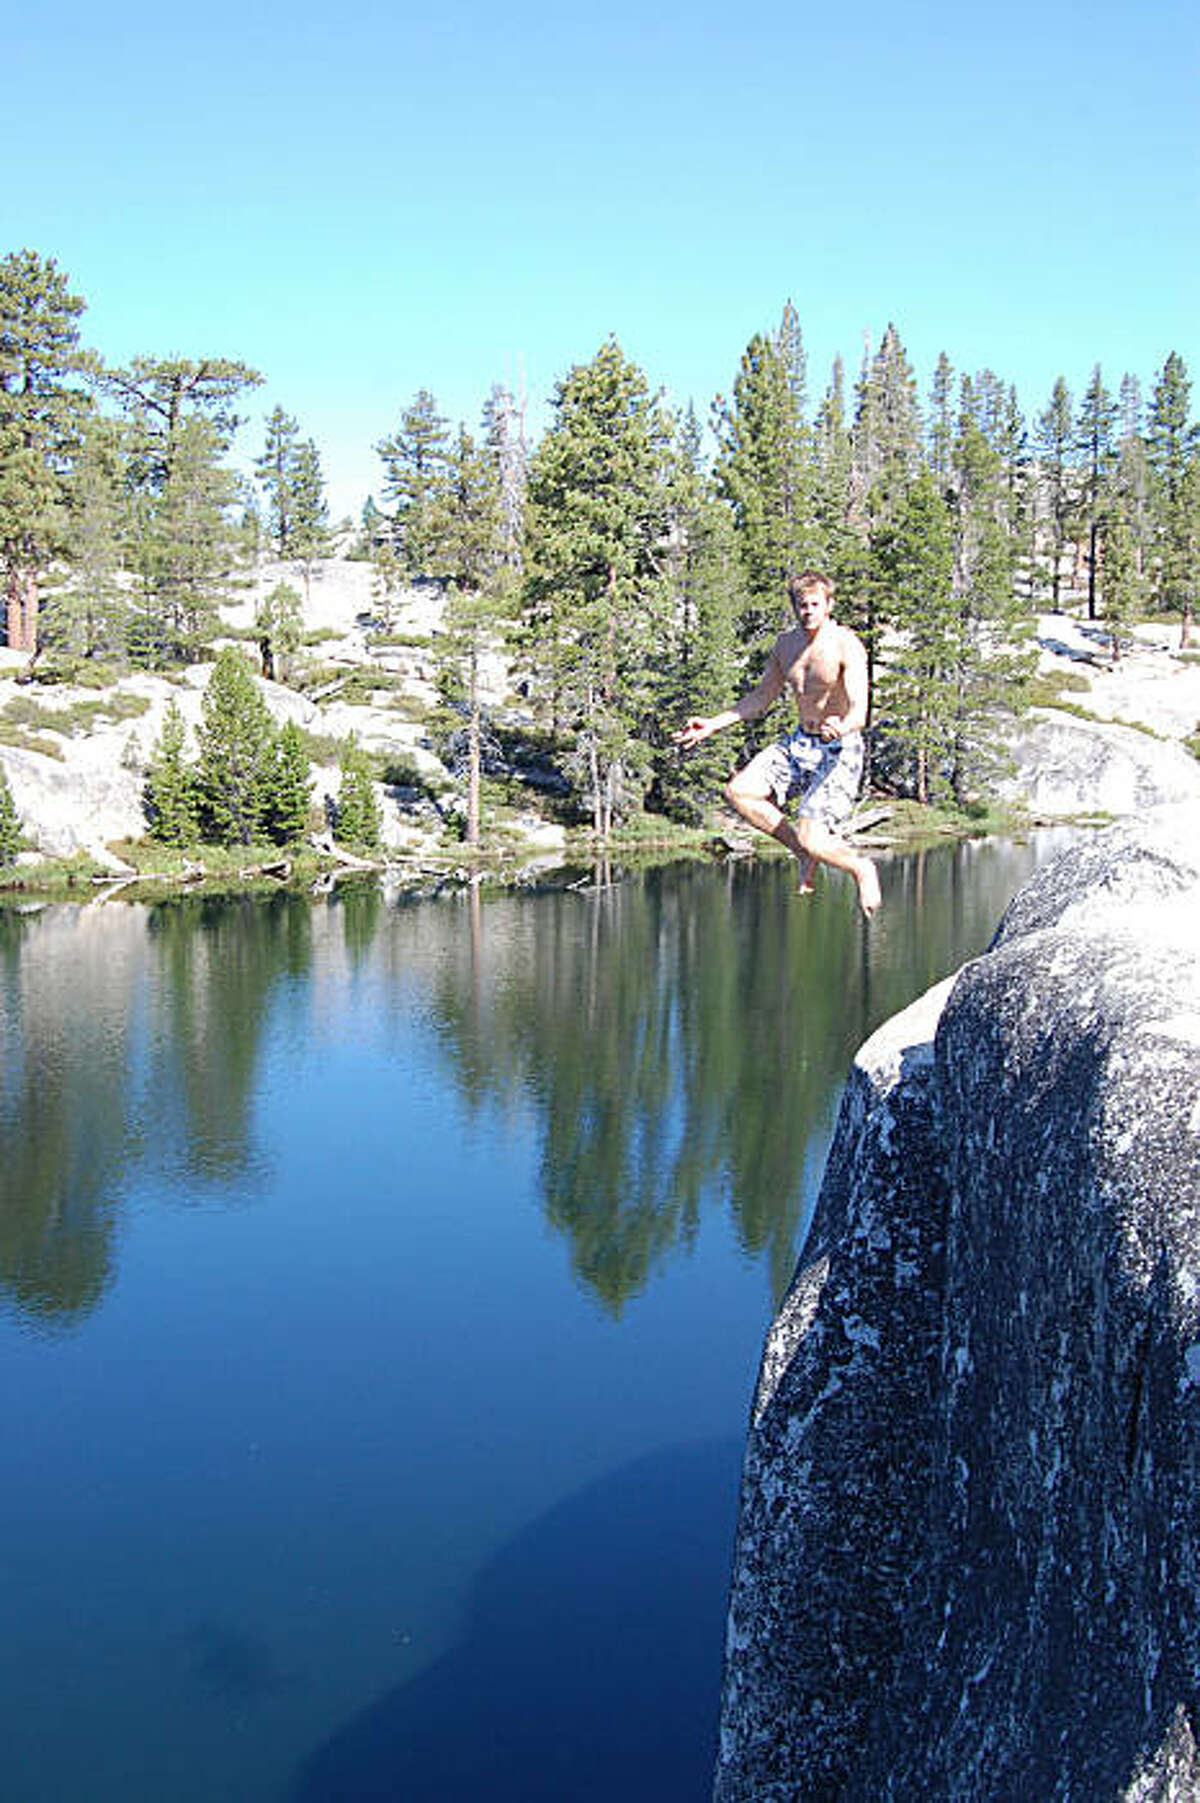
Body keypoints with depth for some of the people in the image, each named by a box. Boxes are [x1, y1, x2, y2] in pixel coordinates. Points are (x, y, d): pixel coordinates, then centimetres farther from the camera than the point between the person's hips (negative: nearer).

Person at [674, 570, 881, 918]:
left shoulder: (847, 646, -17)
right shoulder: (786, 644, 4)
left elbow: (860, 712, -26)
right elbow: (762, 697, 18)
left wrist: (842, 727, -49)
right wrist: (714, 724, 12)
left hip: (840, 750, -7)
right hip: (800, 743, 7)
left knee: (810, 838, -20)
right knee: (738, 791, -10)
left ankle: (861, 869, 13)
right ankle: (805, 852, 6)